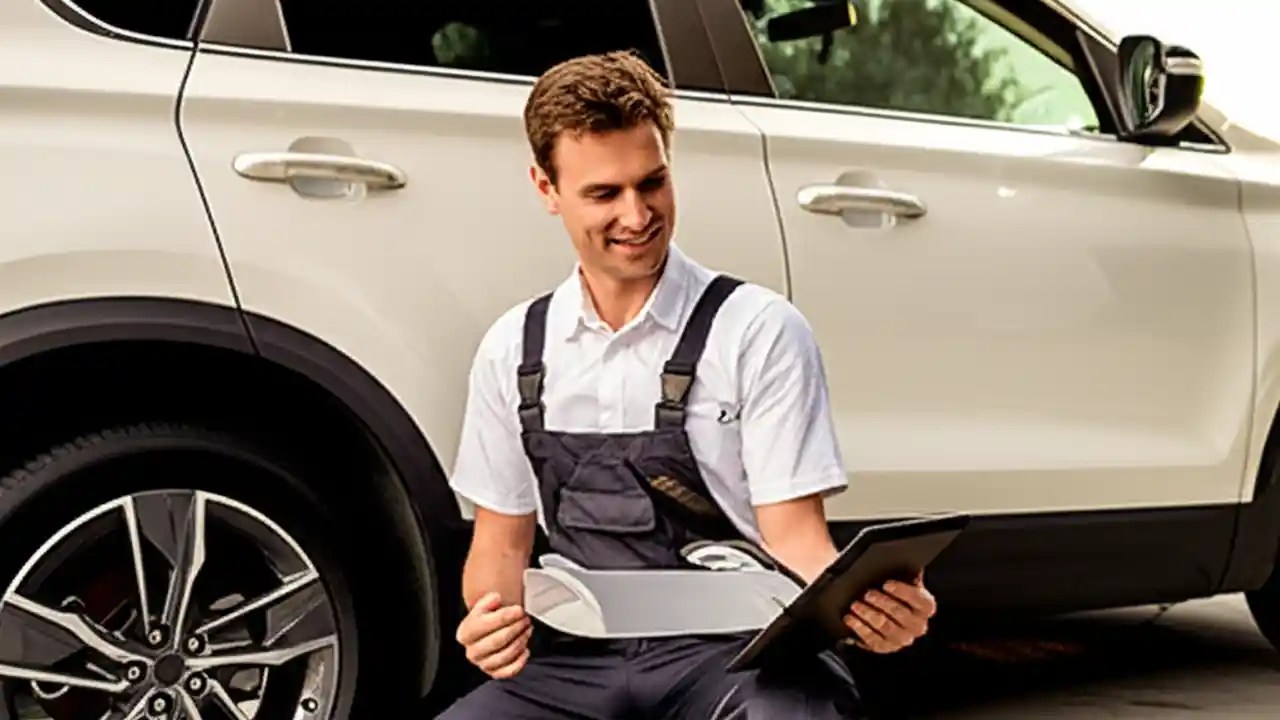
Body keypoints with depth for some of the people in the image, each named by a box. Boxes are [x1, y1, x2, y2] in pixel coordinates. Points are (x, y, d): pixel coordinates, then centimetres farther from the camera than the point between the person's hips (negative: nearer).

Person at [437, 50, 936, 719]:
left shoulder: (759, 331, -3)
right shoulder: (514, 349, 10)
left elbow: (793, 537, -5)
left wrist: (859, 603, -27)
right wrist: (491, 620, -7)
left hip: (736, 656, -2)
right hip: (572, 661, 3)